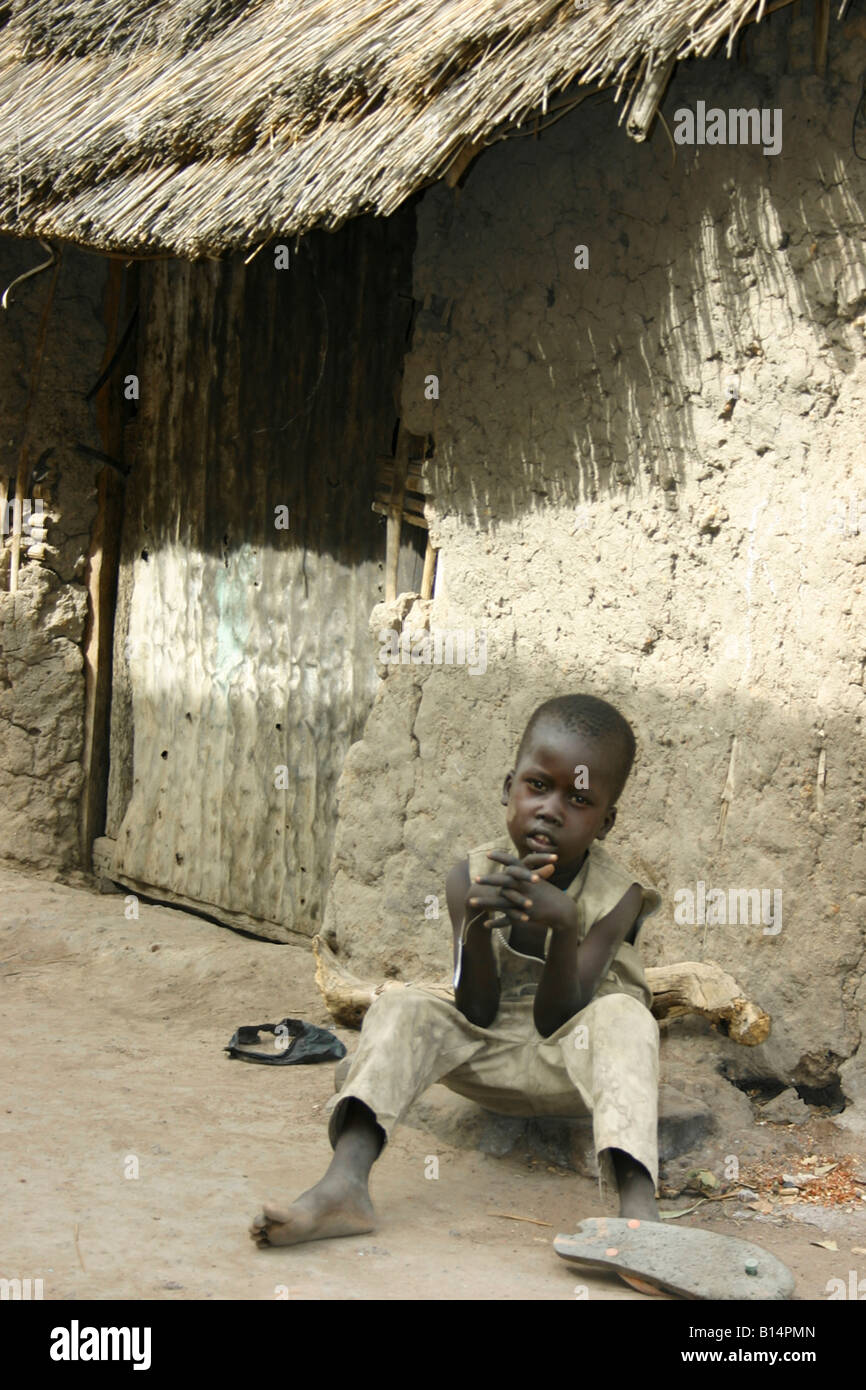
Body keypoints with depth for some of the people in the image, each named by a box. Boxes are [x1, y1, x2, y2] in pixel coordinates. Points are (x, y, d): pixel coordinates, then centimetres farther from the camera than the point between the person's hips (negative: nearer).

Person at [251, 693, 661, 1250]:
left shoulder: (615, 896, -15)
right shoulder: (473, 878, -9)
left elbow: (557, 1021, -21)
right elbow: (477, 1014, -15)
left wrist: (564, 926, -39)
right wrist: (476, 924, -34)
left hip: (567, 1067, -2)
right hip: (488, 1061, 3)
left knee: (622, 1014, -33)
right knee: (404, 1006, -22)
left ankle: (637, 1205, -54)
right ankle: (343, 1186, -41)